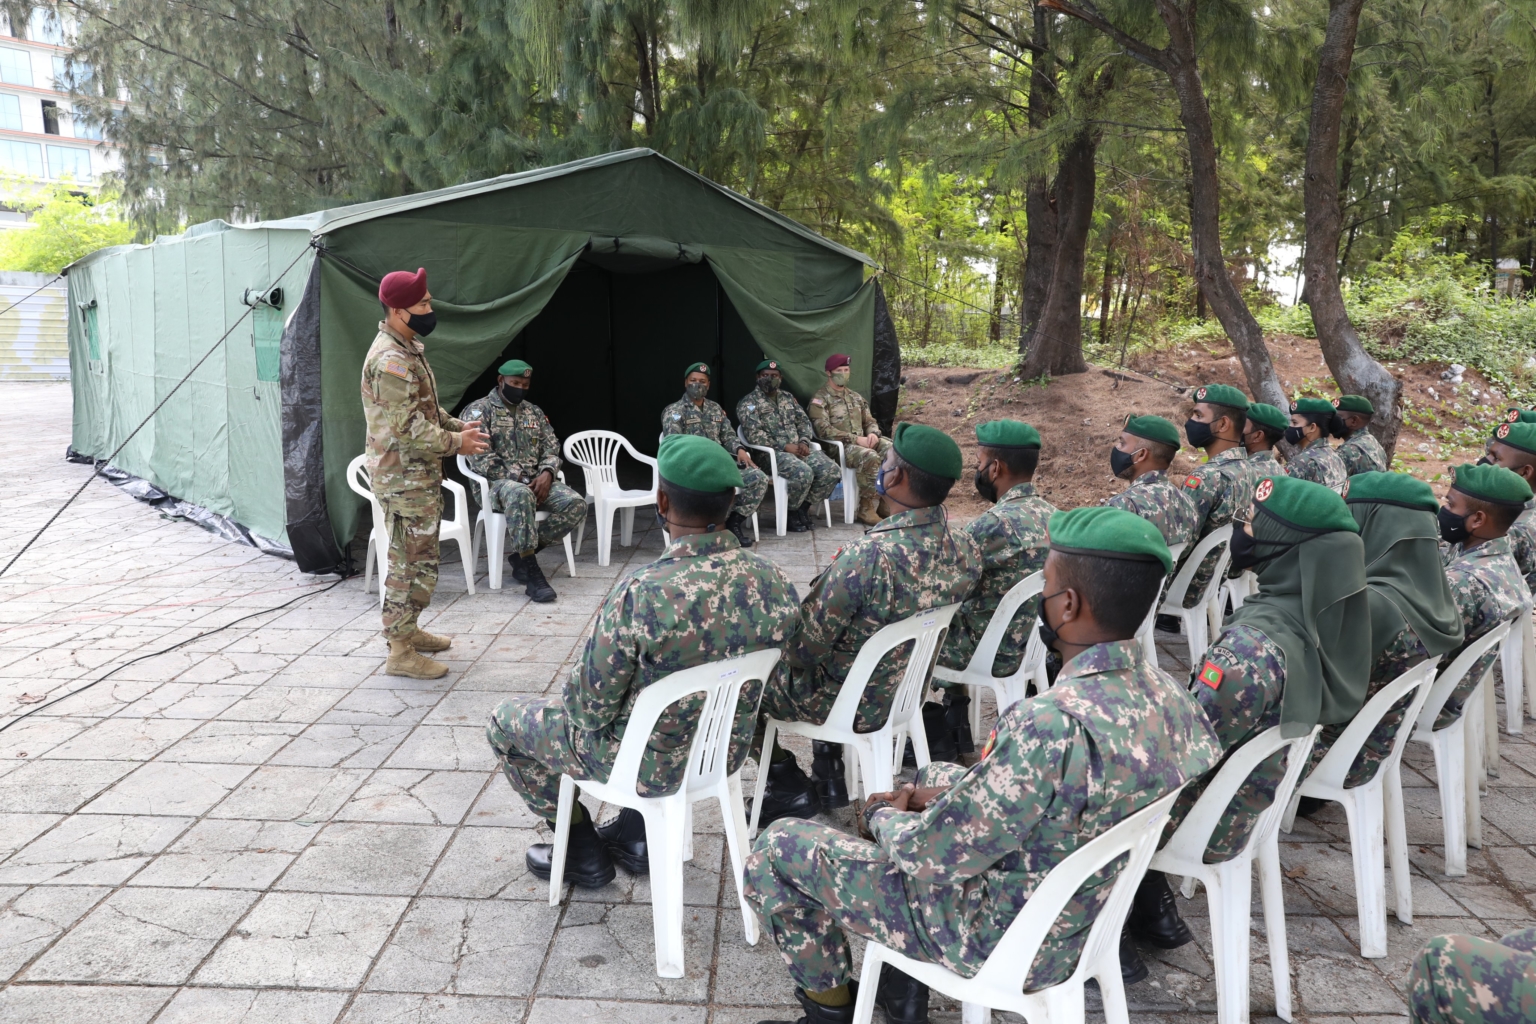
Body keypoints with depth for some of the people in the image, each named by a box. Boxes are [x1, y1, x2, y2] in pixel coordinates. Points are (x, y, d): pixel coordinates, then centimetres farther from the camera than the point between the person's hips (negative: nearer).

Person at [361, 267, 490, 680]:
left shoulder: (408, 348, 13)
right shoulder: (390, 360, -21)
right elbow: (407, 427, -25)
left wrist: (457, 424, 10)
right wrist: (454, 443, -16)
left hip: (418, 475, 10)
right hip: (404, 479, -10)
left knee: (412, 557, 20)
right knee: (414, 562, -4)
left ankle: (408, 630, 33)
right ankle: (401, 652, 5)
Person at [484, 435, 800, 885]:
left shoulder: (642, 592, -34)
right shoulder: (775, 581, -15)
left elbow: (592, 704, -21)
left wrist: (574, 707, 2)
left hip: (648, 763, -5)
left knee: (505, 720, 17)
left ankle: (584, 852, 25)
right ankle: (638, 832, 35)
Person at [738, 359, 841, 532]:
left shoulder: (788, 397, 19)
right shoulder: (748, 402, -2)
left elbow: (804, 421, 16)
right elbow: (754, 435, -14)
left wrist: (804, 442, -6)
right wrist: (784, 446, -19)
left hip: (798, 448, 7)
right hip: (771, 452, -7)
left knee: (832, 471, -15)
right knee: (803, 473, -34)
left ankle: (804, 506, 1)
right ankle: (791, 511, -10)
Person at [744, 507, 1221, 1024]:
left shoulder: (1052, 724, -37)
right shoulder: (1168, 695, -10)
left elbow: (932, 857, -26)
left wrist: (883, 815, -6)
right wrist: (950, 796, 3)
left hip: (1002, 941, -8)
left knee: (775, 849, 4)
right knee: (939, 774, 31)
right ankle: (906, 981, 32)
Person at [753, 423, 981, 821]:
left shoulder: (869, 556, -36)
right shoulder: (965, 549, -13)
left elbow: (809, 643, -25)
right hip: (910, 689, 7)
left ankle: (790, 788, 21)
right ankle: (830, 775, 35)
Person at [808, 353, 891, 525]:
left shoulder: (856, 397, 22)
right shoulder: (819, 399, -2)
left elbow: (870, 421, 22)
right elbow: (824, 430, -14)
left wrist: (873, 434, -5)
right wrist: (856, 439, -20)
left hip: (863, 442, 7)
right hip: (838, 446, -7)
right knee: (871, 457, -36)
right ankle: (867, 509, -26)